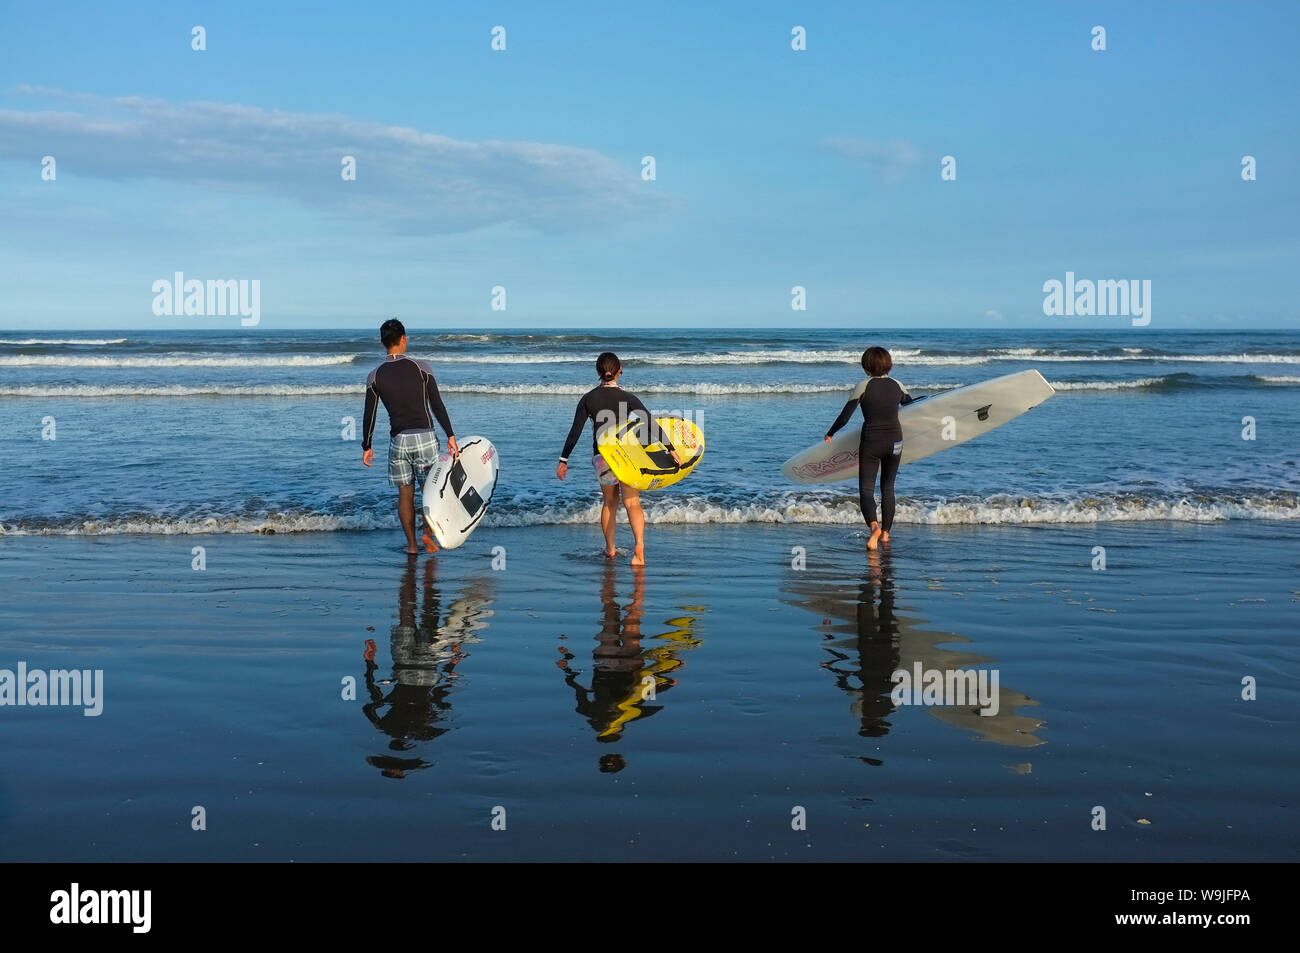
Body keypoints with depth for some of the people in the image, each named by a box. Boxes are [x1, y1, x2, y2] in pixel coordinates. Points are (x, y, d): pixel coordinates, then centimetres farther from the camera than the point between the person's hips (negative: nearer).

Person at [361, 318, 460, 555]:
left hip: (398, 440, 2)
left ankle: (411, 544, 11)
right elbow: (437, 405, -6)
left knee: (405, 493, 10)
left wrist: (366, 446, 13)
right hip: (425, 436, -1)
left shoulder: (375, 376, 1)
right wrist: (450, 435, -3)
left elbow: (370, 415, 3)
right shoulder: (421, 367, -4)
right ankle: (428, 531, -7)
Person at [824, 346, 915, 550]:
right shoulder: (897, 386, 3)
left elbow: (844, 418, -7)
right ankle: (885, 533, 19)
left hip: (871, 441, -4)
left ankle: (874, 525, -28)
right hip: (895, 441, 4)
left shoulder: (864, 386, -8)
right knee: (888, 487, 17)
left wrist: (829, 434, 9)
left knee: (866, 489, -2)